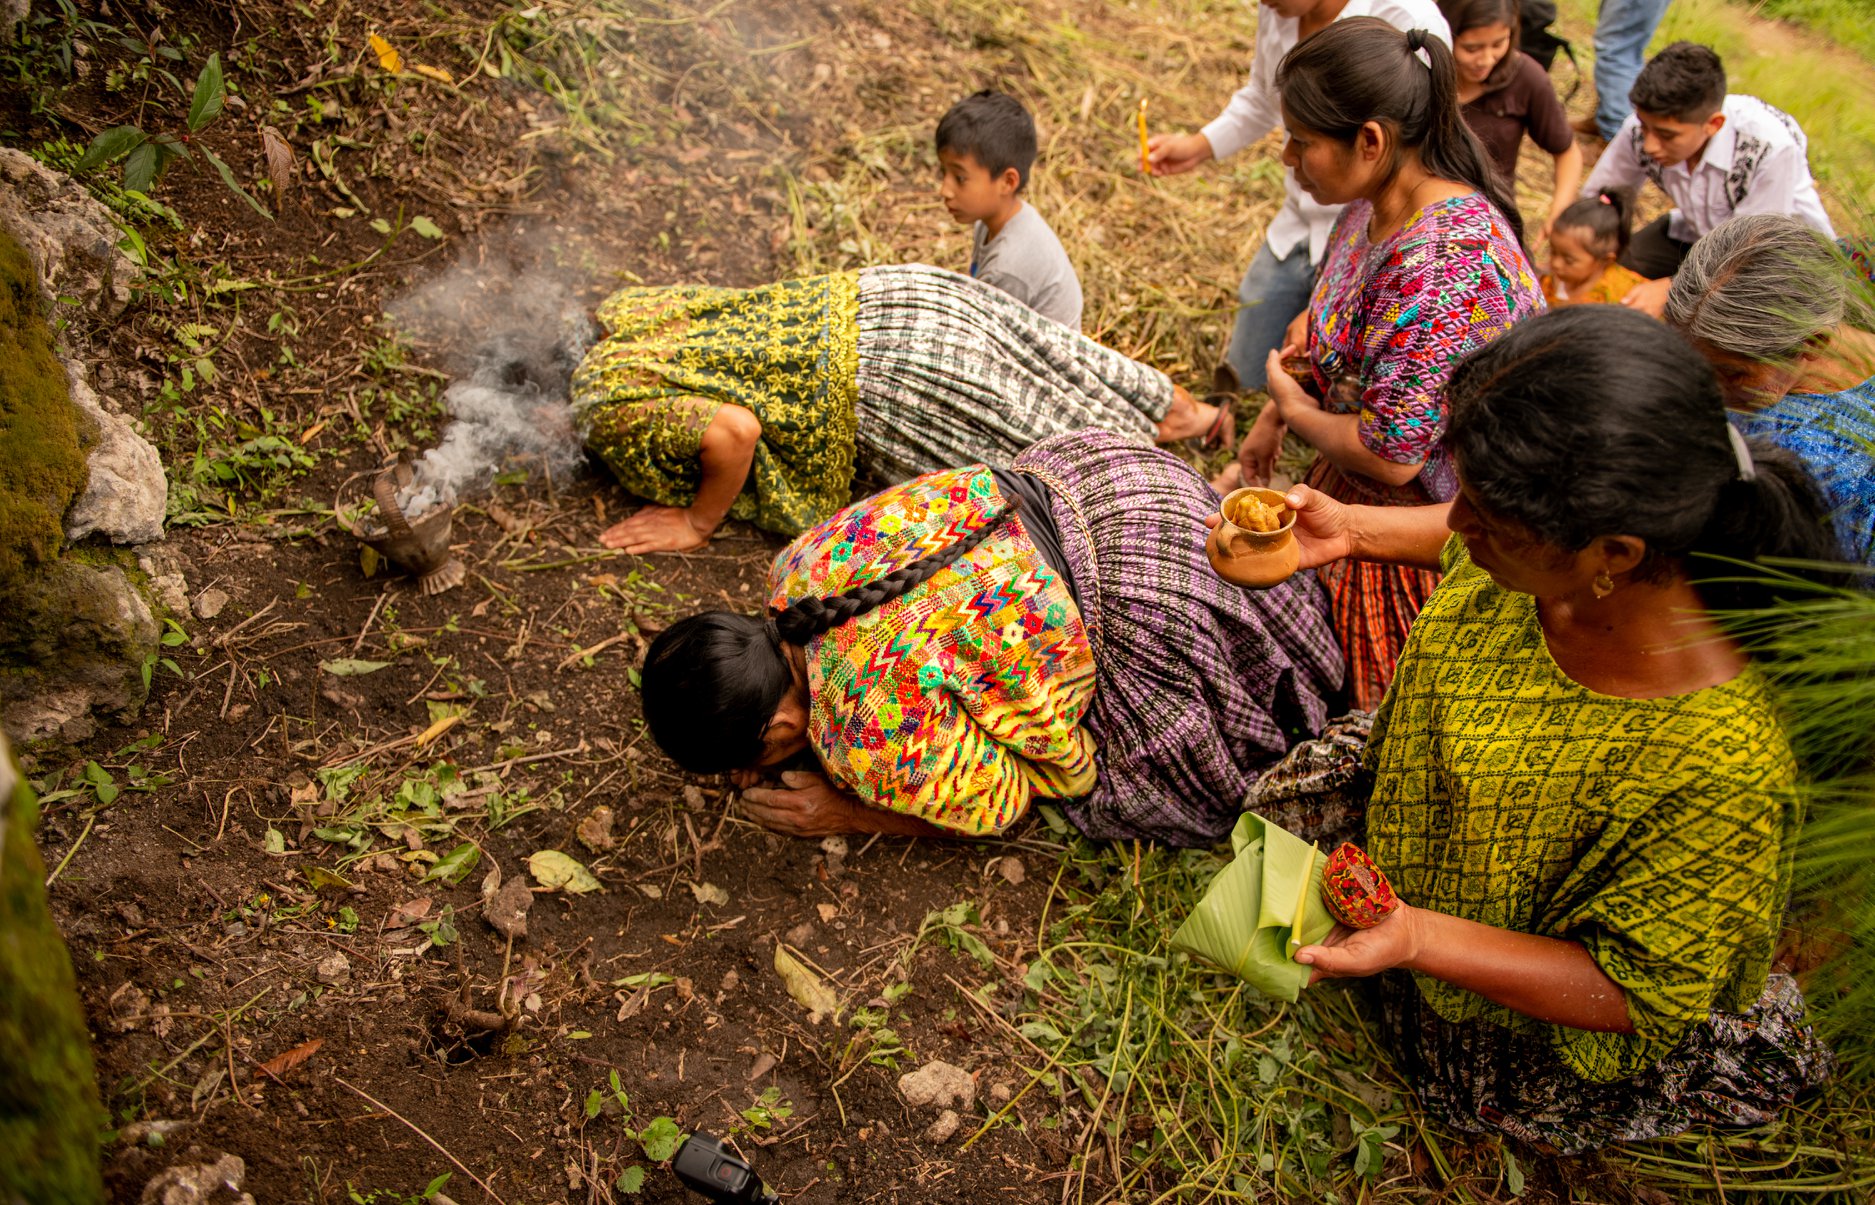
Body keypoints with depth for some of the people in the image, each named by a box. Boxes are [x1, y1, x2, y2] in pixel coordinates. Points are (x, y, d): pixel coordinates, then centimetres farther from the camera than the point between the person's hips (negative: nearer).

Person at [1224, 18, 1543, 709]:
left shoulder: (1445, 263, -34)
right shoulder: (1376, 206, -4)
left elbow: (1390, 455, -31)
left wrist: (1294, 409, -13)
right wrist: (1270, 422, 12)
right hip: (1351, 489, 9)